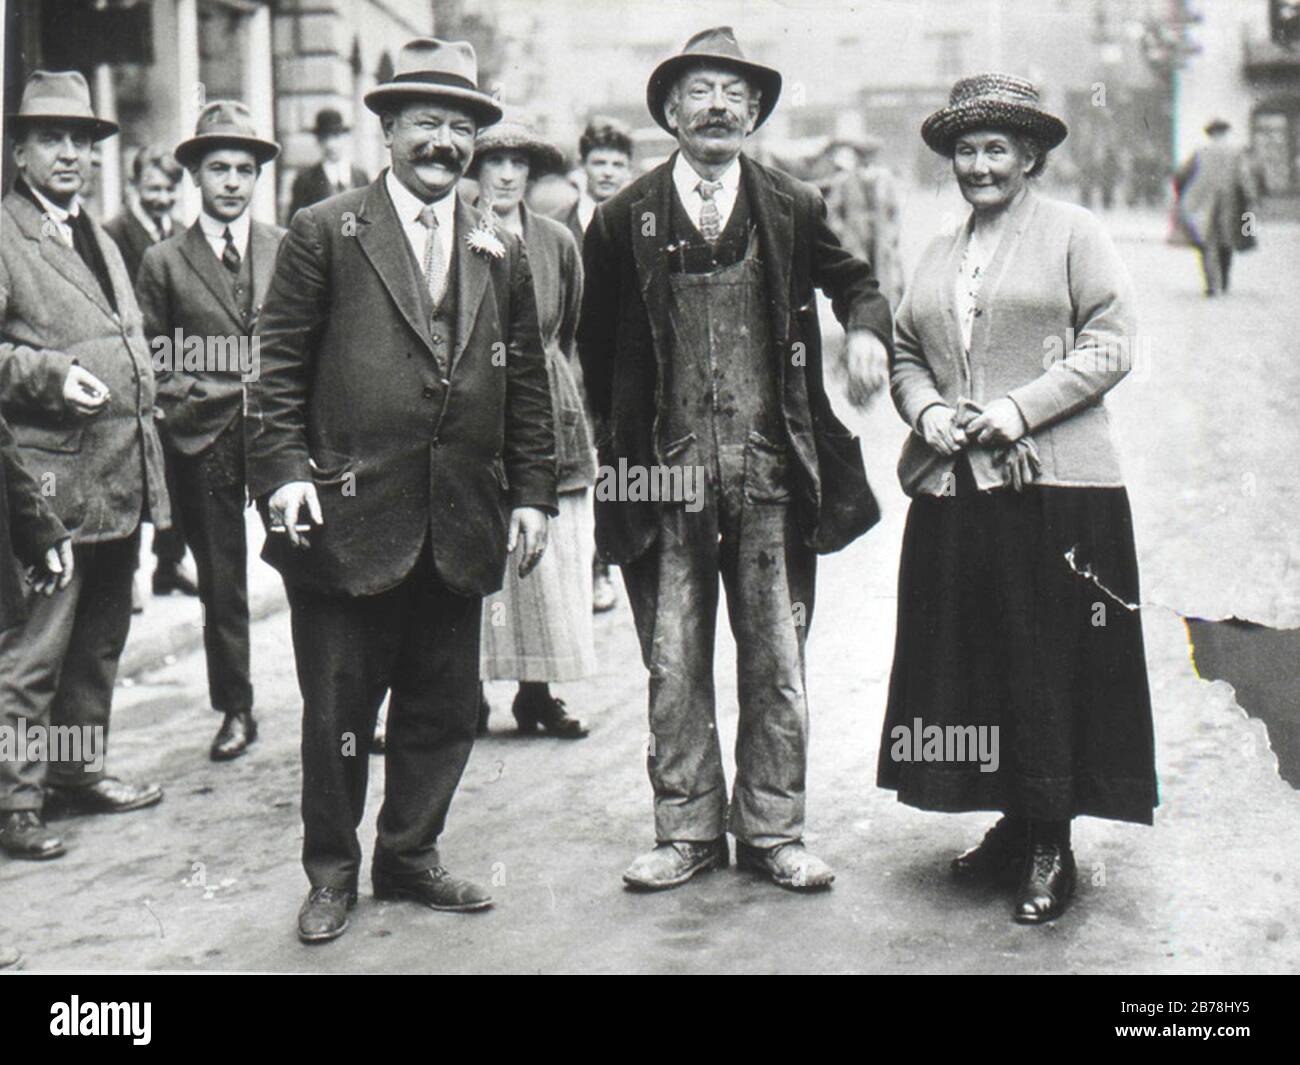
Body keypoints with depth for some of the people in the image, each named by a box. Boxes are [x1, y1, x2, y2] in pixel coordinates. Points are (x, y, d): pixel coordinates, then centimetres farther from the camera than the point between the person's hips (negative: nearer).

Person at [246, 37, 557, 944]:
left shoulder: (501, 253, 12)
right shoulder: (325, 233, 1)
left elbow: (527, 385, 14)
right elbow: (280, 366, -1)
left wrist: (531, 493, 8)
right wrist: (283, 469, -12)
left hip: (460, 529, 4)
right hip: (348, 518, -4)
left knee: (446, 709, 12)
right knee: (337, 712, 6)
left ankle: (410, 858, 29)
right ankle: (332, 872, 23)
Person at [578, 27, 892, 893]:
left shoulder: (794, 209, 6)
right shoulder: (625, 220, 3)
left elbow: (855, 281, 22)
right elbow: (595, 343, 10)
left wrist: (868, 328, 0)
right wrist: (620, 443, 7)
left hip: (772, 473, 1)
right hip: (666, 475, 0)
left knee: (777, 662, 7)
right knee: (674, 667, 5)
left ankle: (772, 830, 20)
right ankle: (688, 831, 19)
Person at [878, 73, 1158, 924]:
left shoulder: (1075, 232, 4)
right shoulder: (939, 255, 20)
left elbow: (1110, 345, -4)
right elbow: (905, 352, 22)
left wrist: (1022, 407, -14)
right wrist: (925, 409, 0)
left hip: (1053, 488, -5)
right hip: (953, 488, 5)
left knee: (1045, 668, -4)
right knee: (972, 663, 6)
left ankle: (1052, 847, 6)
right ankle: (1012, 826, 19)